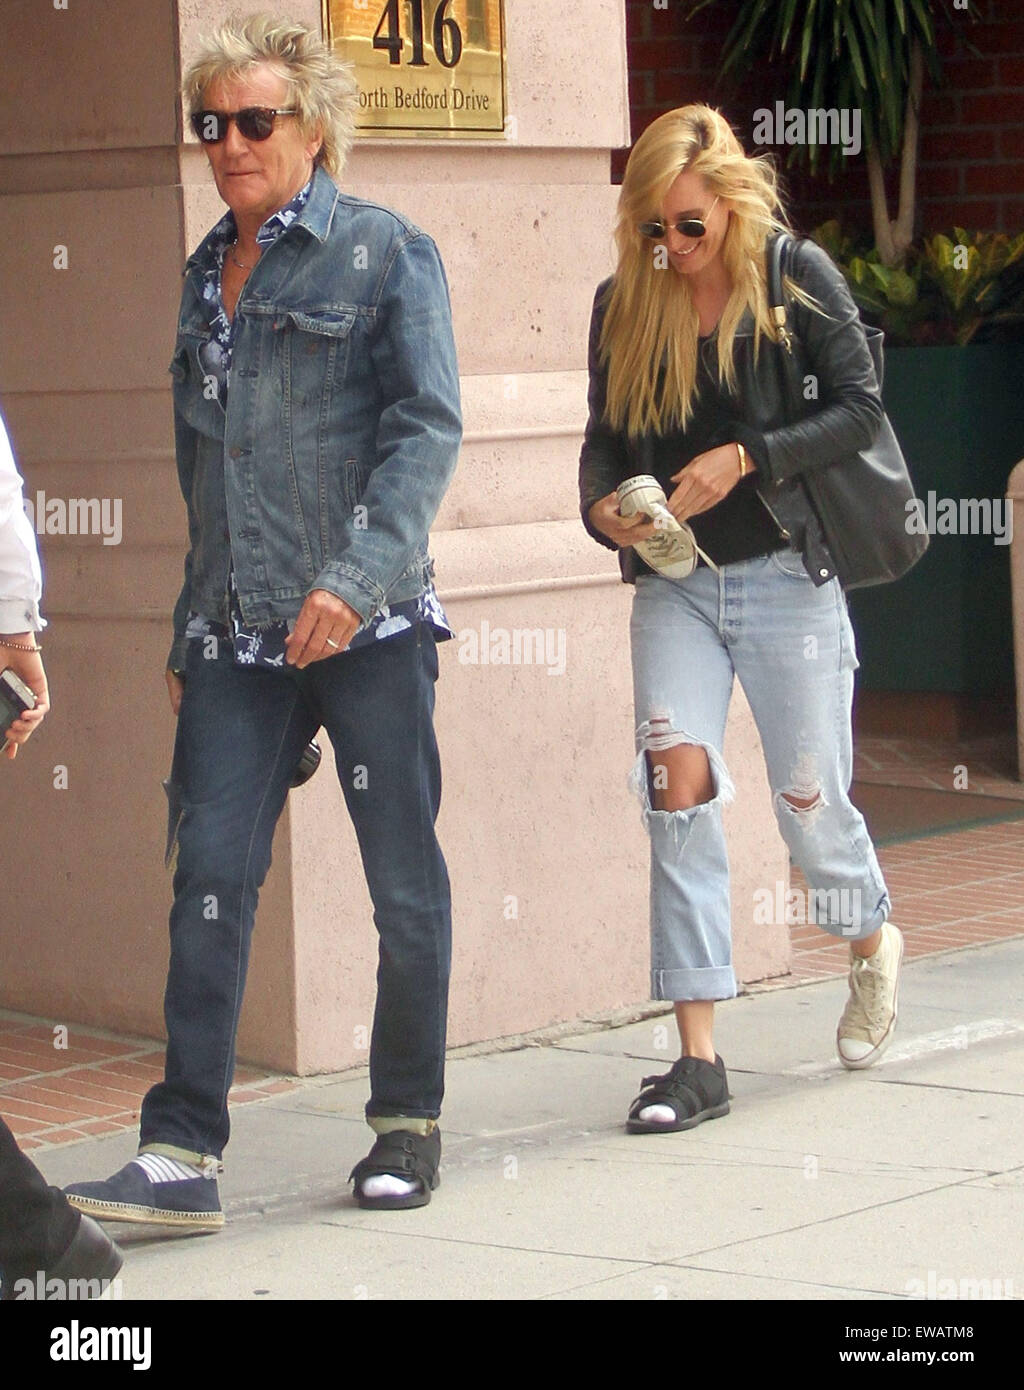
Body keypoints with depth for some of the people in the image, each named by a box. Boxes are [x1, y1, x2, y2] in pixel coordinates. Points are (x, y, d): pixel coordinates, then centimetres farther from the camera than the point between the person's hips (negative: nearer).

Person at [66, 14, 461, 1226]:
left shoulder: (385, 253, 0)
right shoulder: (208, 272, 17)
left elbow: (426, 429, -10)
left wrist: (356, 576, -22)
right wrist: (188, 633, 18)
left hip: (365, 626, -5)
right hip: (236, 639, 5)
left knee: (404, 883, 5)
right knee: (209, 879, -4)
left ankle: (408, 1124, 20)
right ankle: (180, 1156, -4)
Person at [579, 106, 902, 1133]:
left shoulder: (797, 279, -4)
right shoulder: (623, 304, 5)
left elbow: (860, 410, -7)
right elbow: (606, 437, 10)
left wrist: (745, 458, -18)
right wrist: (601, 508, -11)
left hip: (785, 576, -2)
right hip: (674, 585, 2)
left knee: (809, 799, 5)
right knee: (678, 781, -14)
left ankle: (872, 943, 41)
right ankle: (697, 1057, -10)